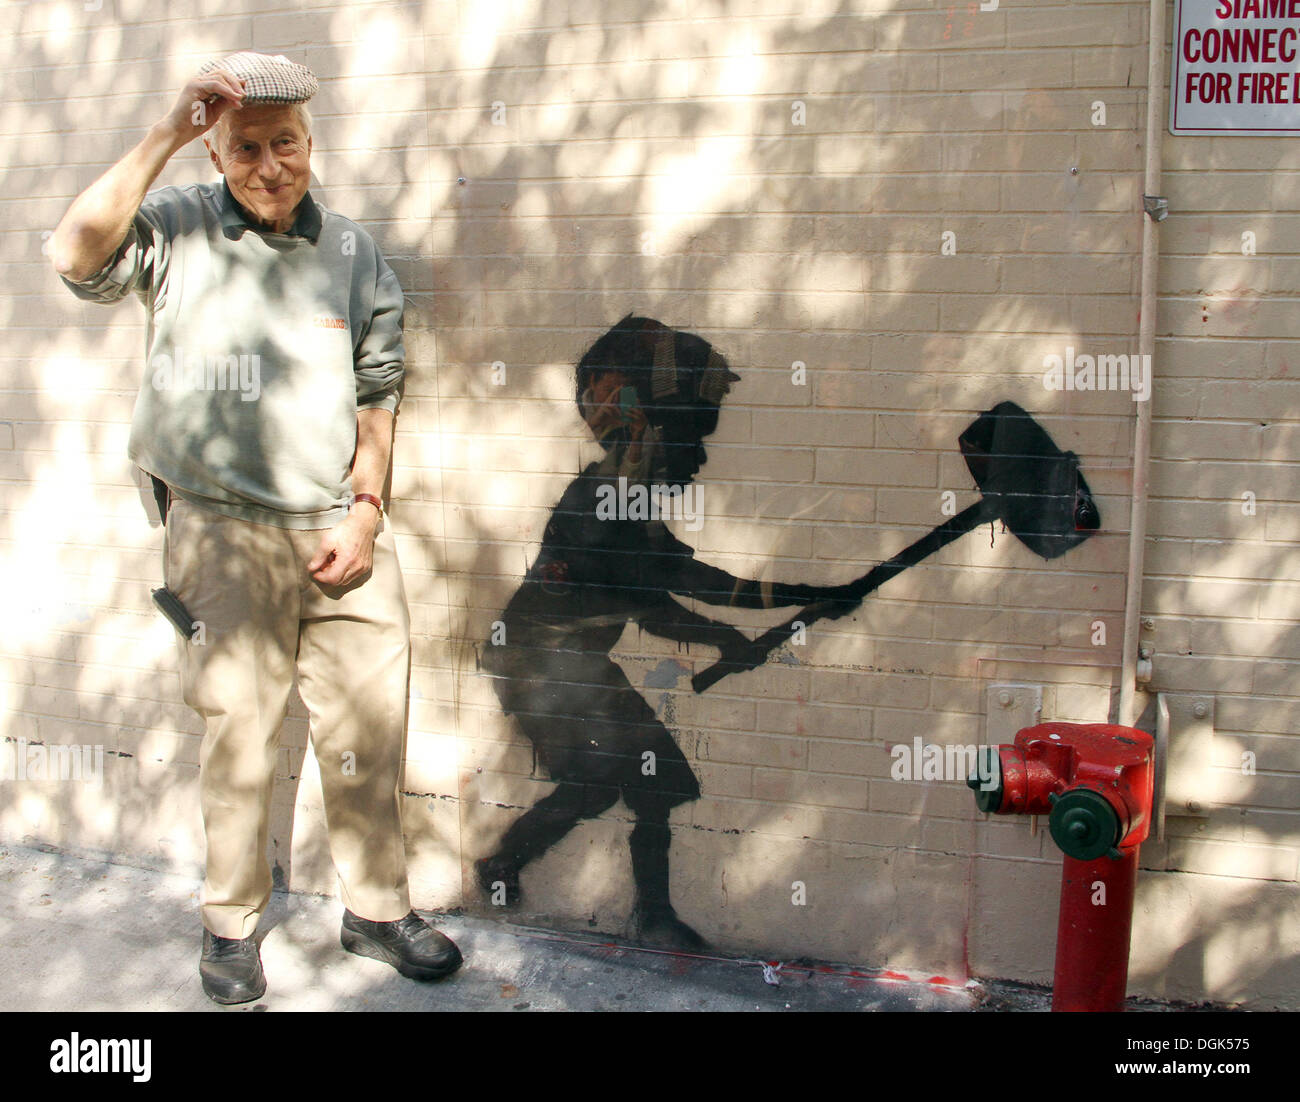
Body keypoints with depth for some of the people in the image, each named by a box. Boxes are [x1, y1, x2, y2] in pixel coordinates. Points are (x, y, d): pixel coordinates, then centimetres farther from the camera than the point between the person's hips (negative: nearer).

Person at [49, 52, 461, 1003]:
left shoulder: (354, 253, 8)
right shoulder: (179, 229, 0)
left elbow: (378, 394, 11)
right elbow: (77, 256, -21)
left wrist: (364, 513, 0)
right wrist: (167, 134, -21)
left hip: (339, 530, 3)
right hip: (223, 532, -2)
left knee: (370, 728, 5)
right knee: (237, 736, 5)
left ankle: (377, 909, 22)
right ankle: (232, 925, 23)